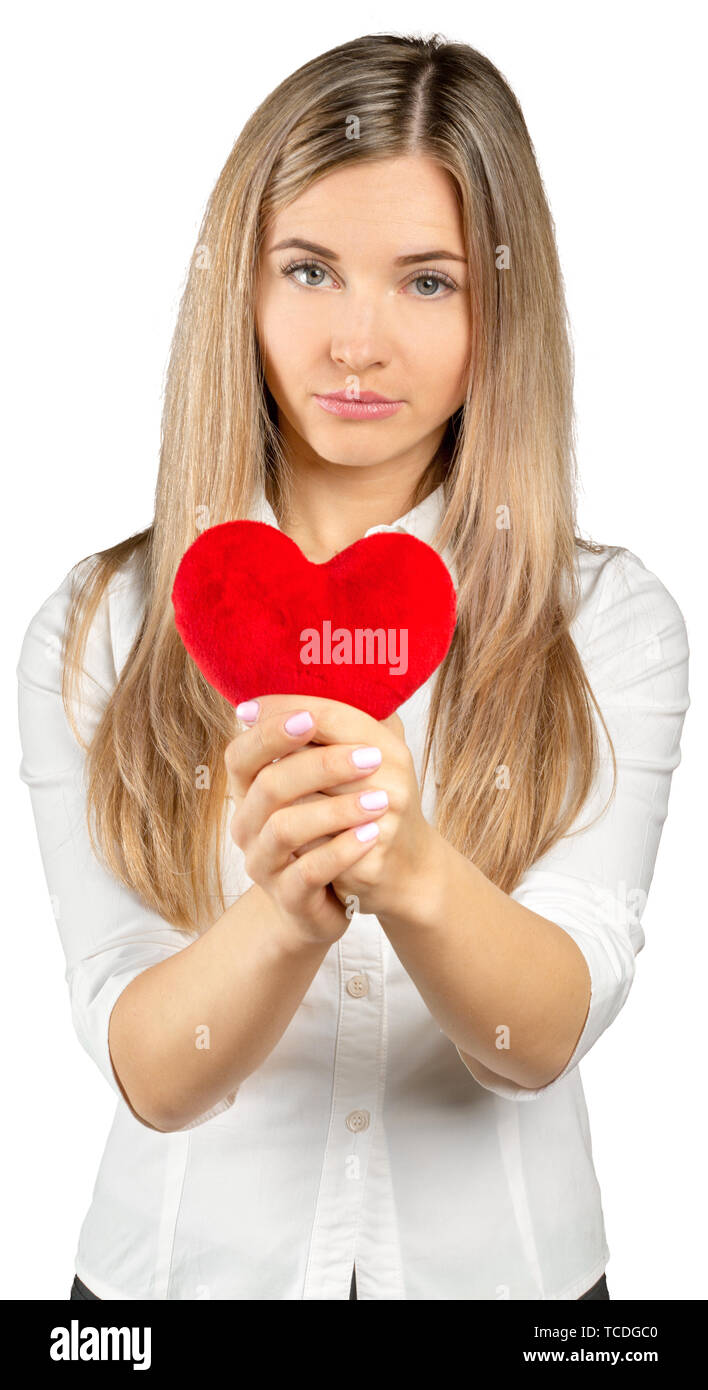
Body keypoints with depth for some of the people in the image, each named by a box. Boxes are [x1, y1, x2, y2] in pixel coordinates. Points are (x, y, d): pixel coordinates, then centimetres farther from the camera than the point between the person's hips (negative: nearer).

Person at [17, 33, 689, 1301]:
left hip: (500, 1259, 1)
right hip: (185, 1259, 0)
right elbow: (147, 1076, -17)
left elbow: (542, 1039, -19)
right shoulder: (96, 631, -11)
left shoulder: (613, 622, -11)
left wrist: (415, 872, -38)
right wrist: (285, 915, -36)